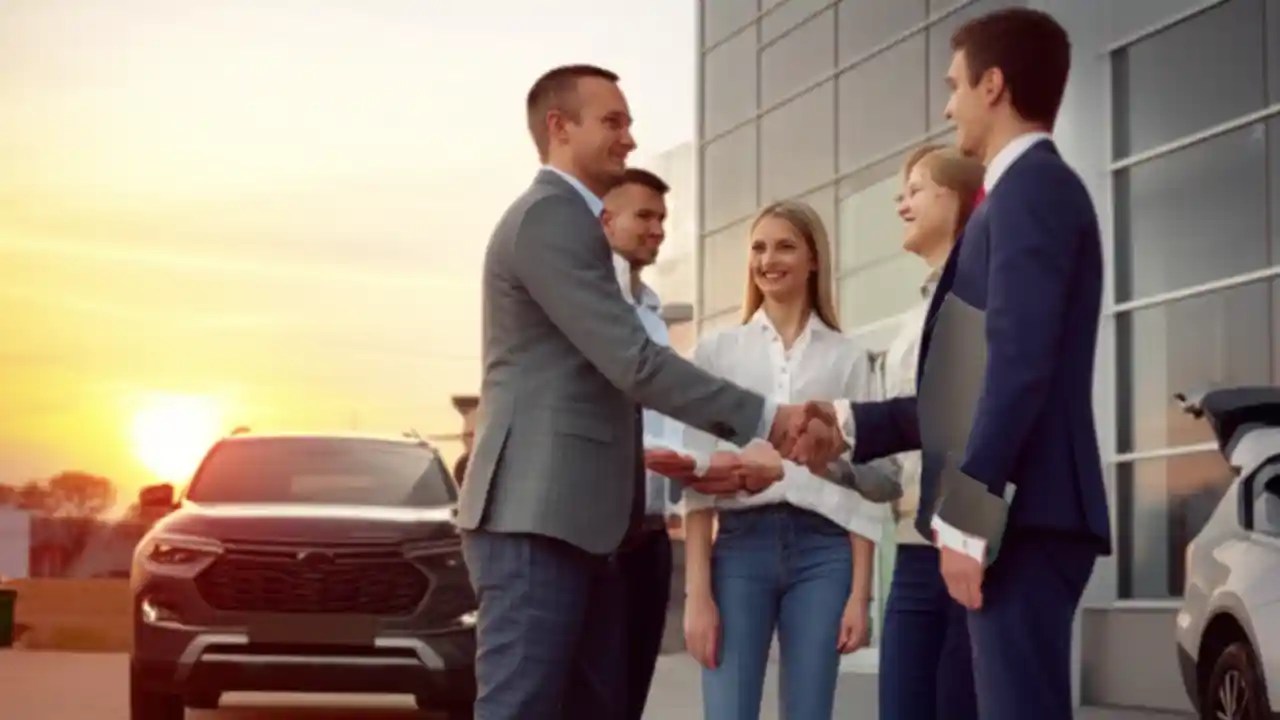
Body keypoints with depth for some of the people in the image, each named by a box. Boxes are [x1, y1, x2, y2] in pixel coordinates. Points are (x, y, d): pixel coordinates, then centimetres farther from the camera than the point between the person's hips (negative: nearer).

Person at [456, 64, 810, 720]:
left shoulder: (566, 221, 24)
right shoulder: (550, 215, -9)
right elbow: (633, 363, -17)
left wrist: (690, 463, 16)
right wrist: (764, 419, -13)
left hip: (571, 516, 10)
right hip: (536, 516, -10)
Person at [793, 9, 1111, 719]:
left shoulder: (1032, 185, -7)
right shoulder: (1023, 191, 22)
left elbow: (1020, 364, -18)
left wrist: (965, 516, -21)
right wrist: (851, 426, 24)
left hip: (1020, 513, -10)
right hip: (1014, 514, 10)